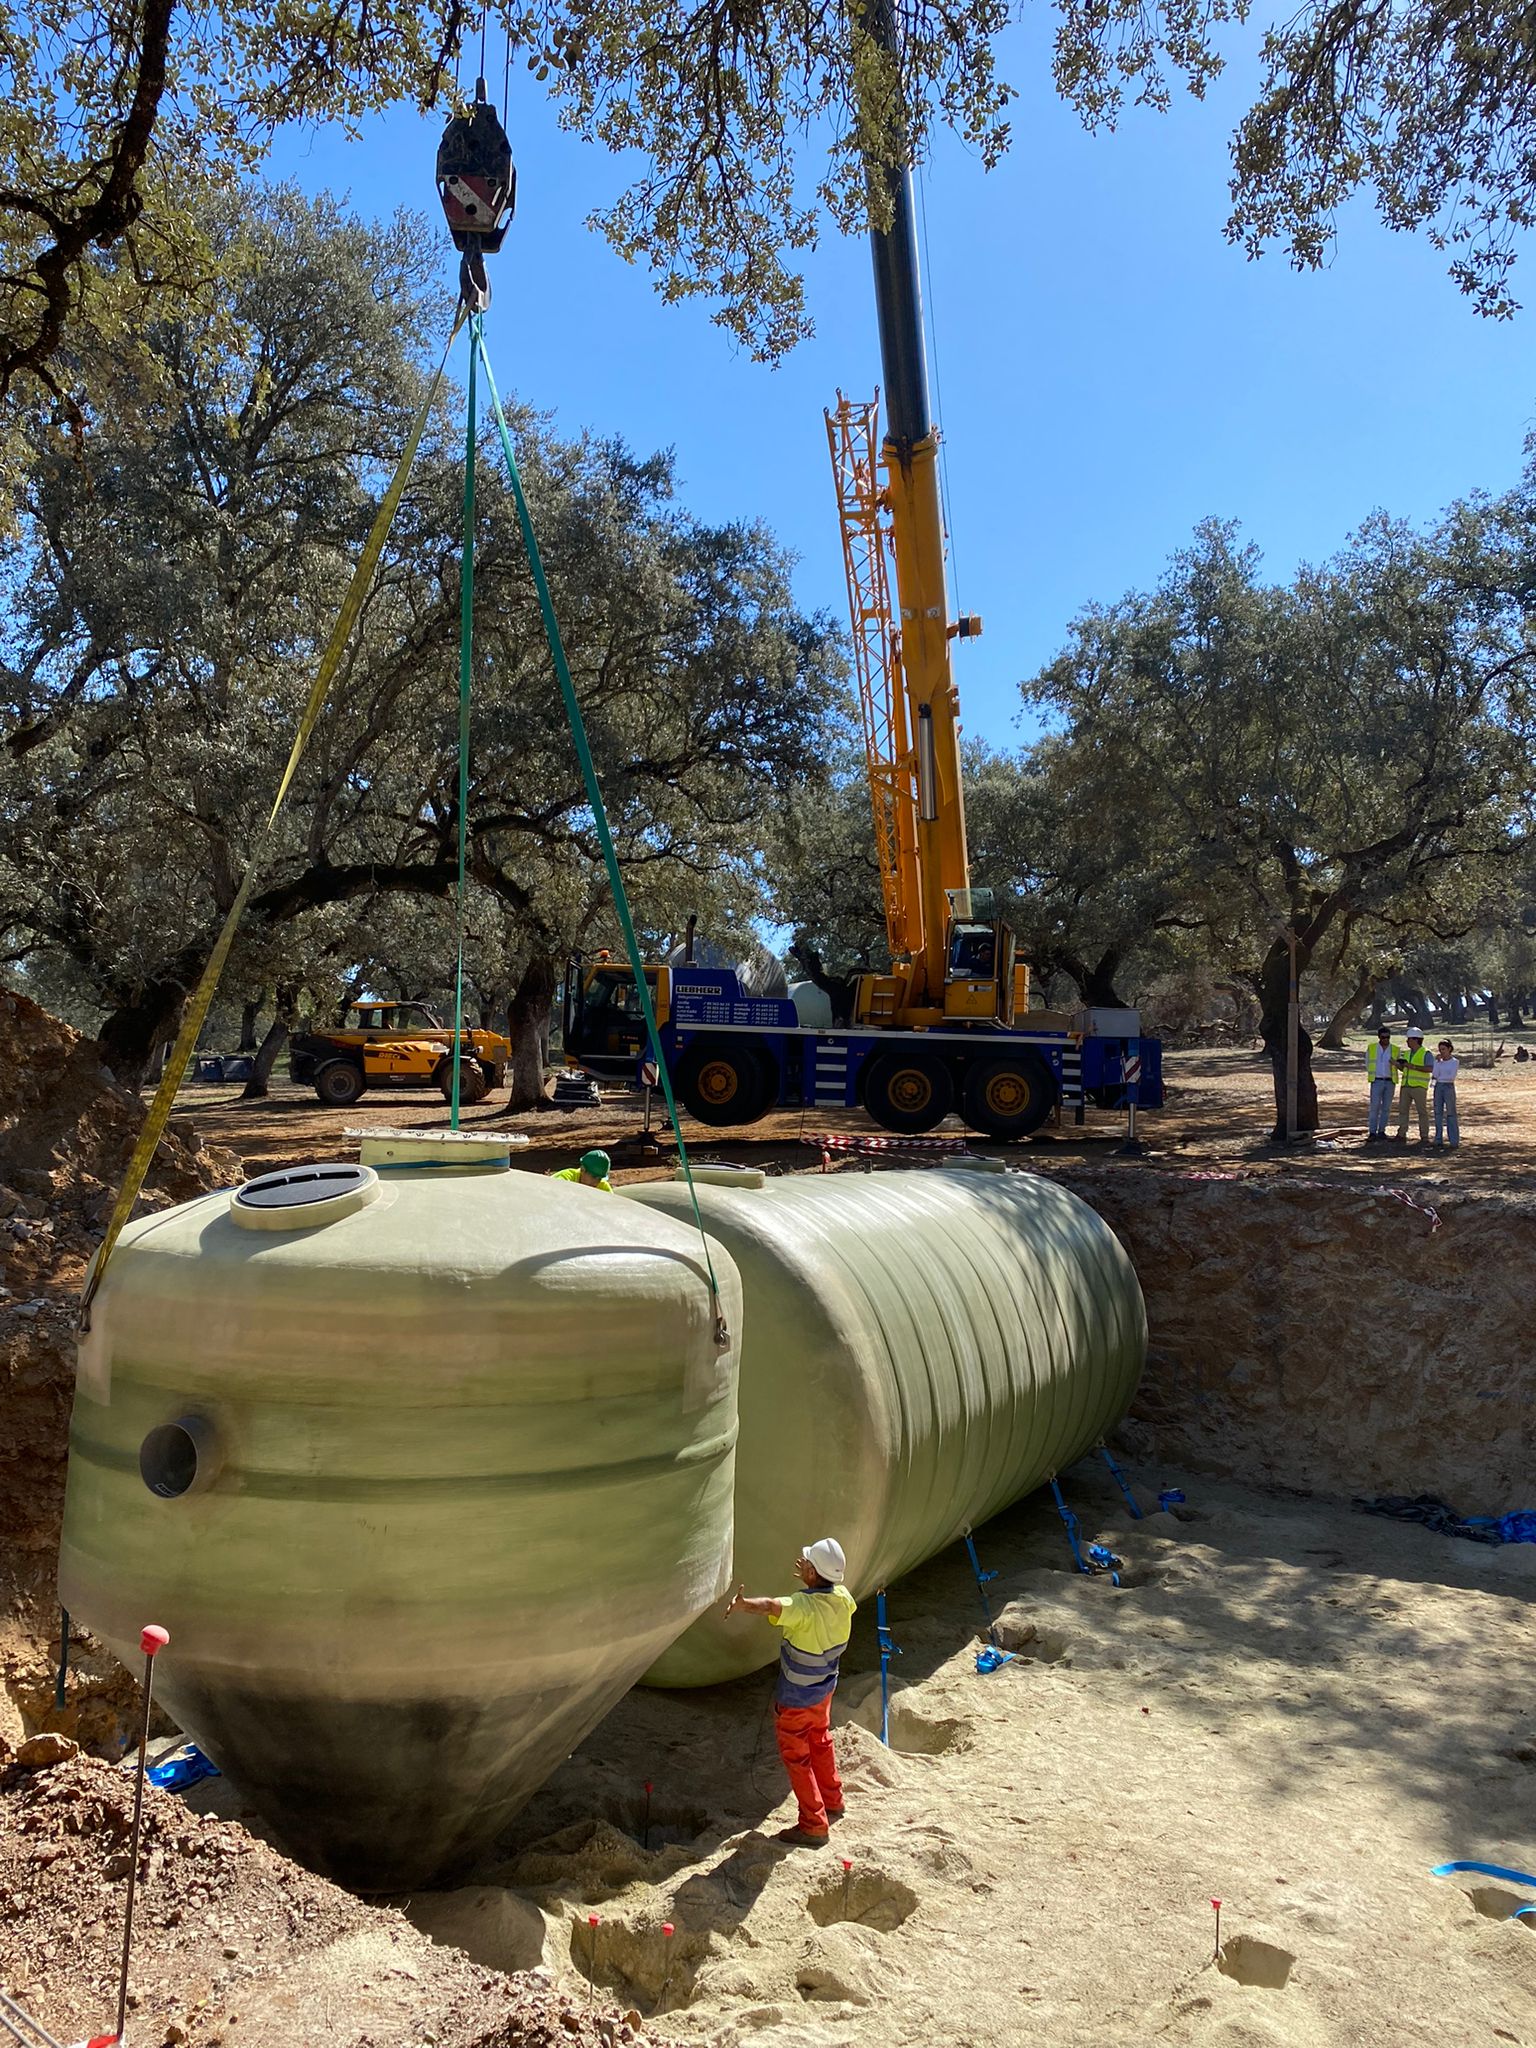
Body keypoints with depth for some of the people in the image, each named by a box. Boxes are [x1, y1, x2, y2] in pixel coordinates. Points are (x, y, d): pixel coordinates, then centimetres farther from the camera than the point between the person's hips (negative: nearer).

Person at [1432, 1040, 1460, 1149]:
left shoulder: (1455, 1062, -1)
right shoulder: (1439, 1061, 10)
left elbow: (1452, 1077, -11)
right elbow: (1435, 1075, -3)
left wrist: (1440, 1078, -3)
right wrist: (1437, 1061, -5)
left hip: (1449, 1088, -5)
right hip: (1438, 1087, 5)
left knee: (1450, 1114, -4)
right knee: (1438, 1113, 4)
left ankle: (1454, 1141, -2)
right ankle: (1438, 1139, 9)